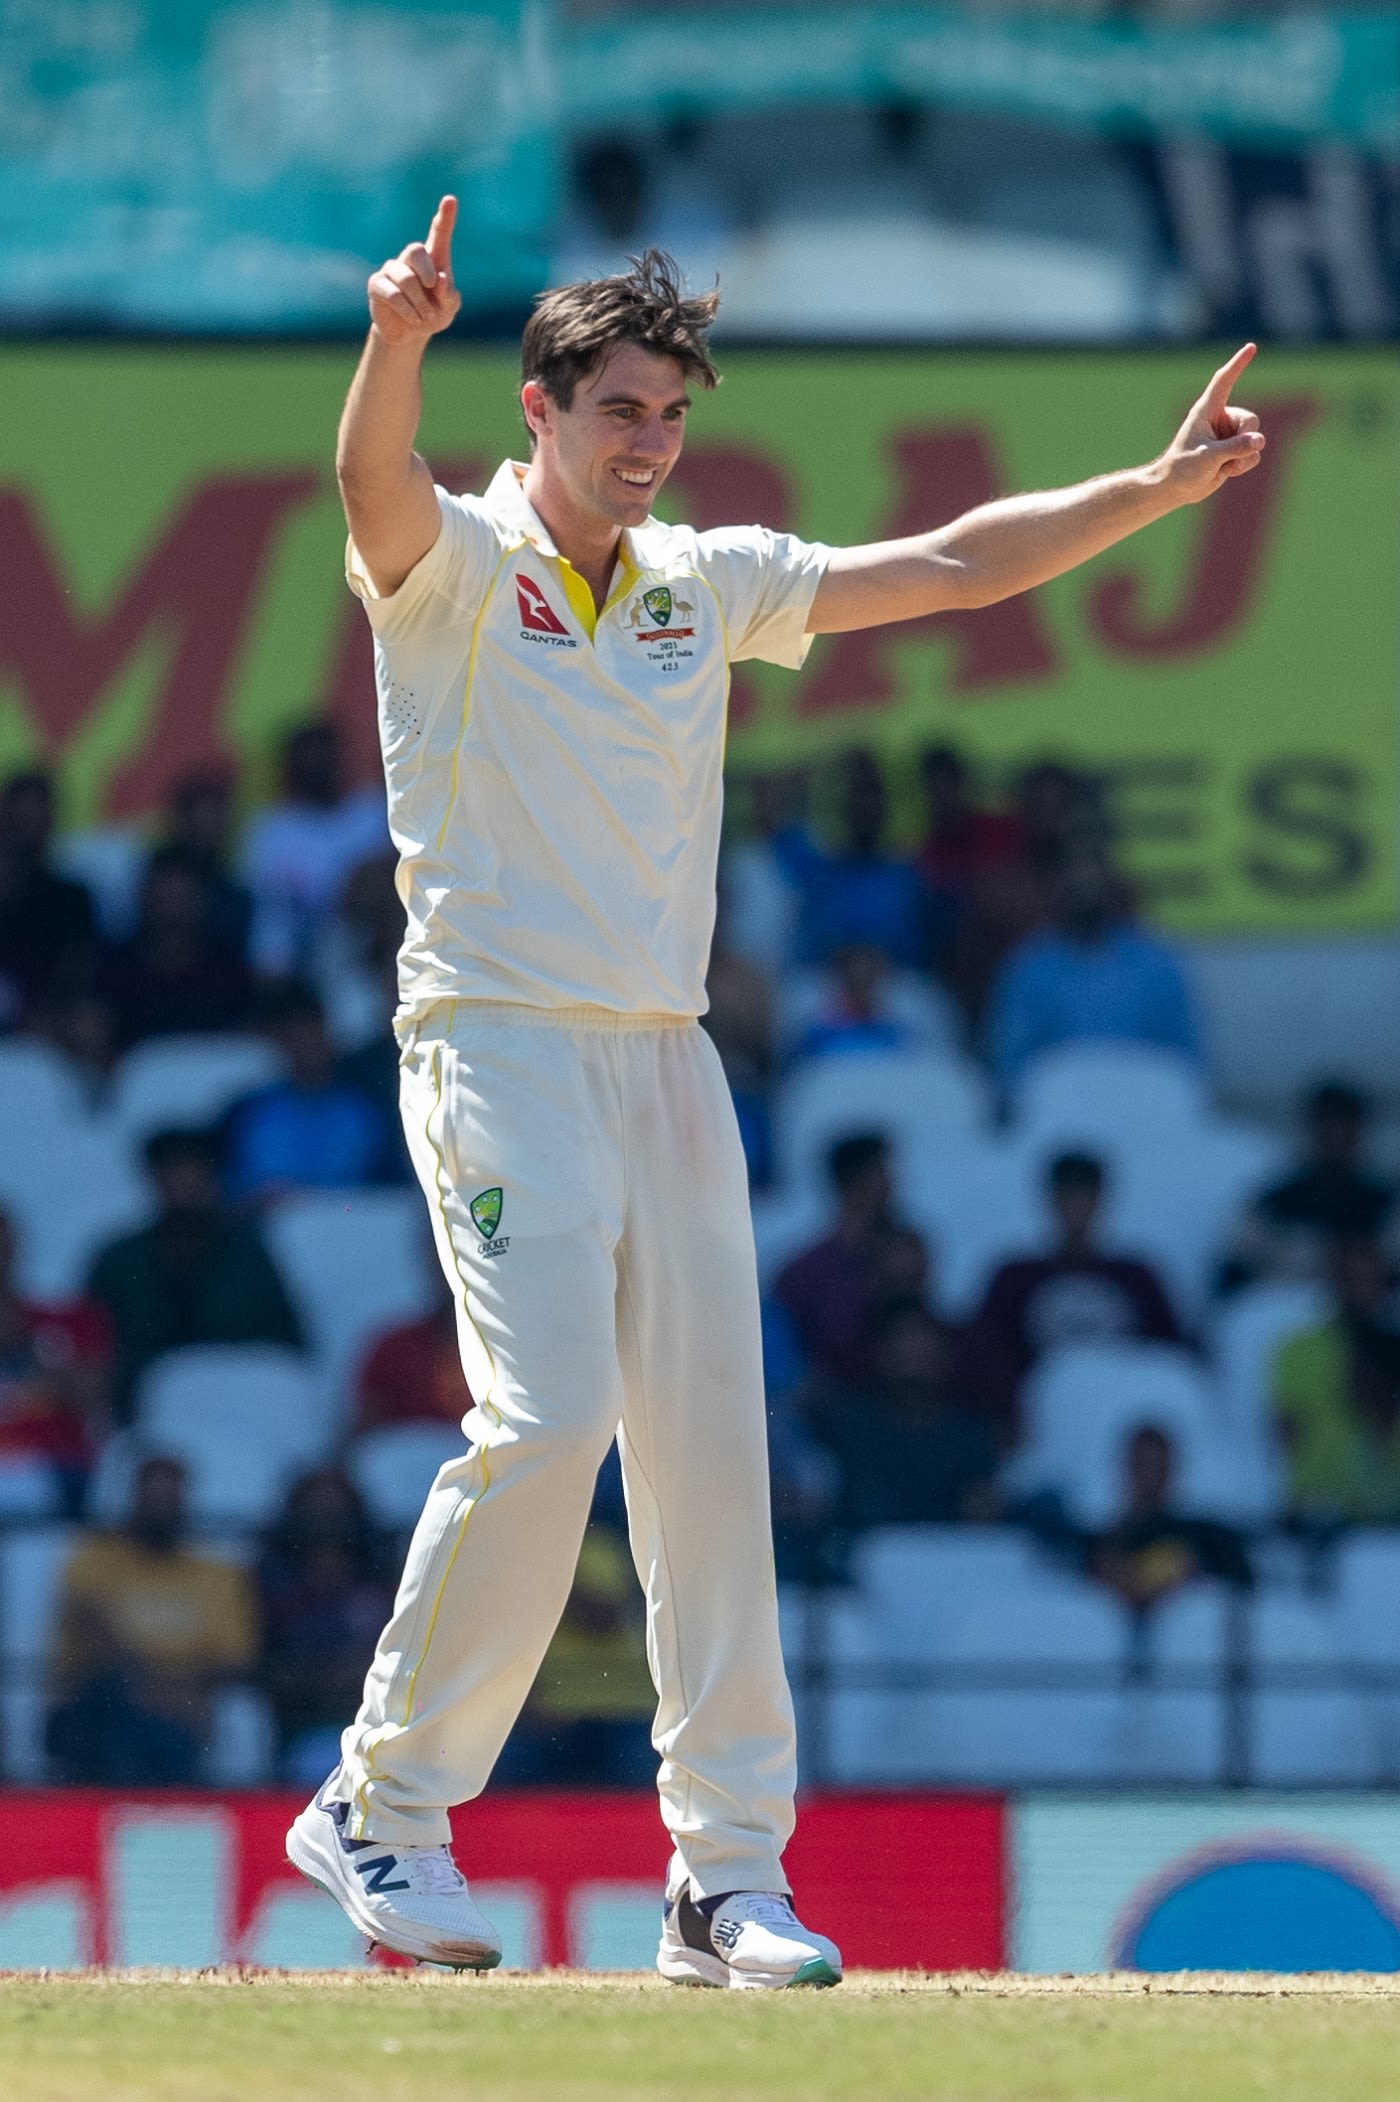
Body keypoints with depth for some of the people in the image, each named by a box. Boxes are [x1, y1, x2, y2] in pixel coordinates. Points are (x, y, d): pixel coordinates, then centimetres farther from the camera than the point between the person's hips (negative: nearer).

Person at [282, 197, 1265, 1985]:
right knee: (546, 1422, -18)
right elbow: (376, 482, -26)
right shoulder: (452, 566, -3)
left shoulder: (706, 582, 14)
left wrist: (1157, 487, 6)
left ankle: (729, 1877, 4)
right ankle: (382, 1809, -4)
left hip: (668, 1061, 6)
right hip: (500, 1048, -6)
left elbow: (948, 568, 17)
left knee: (712, 1448, 1)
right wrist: (396, 344, -48)